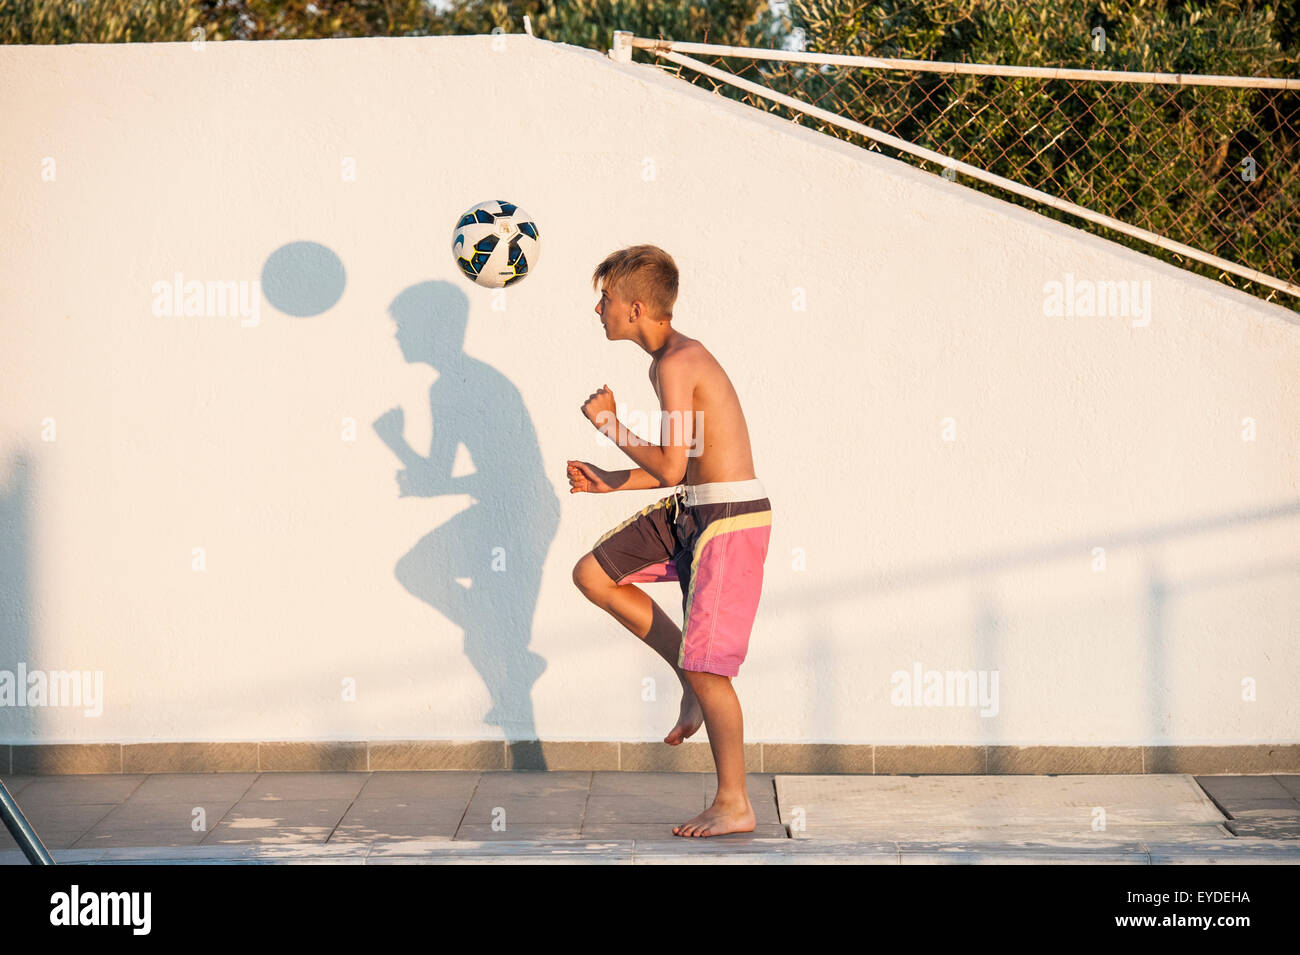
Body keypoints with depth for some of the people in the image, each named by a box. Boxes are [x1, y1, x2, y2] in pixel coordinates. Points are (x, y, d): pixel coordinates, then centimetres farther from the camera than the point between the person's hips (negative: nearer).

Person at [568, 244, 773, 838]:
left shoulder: (676, 364, -17)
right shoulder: (672, 359, 14)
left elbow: (671, 468, -21)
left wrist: (609, 424, -9)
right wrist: (608, 483, 13)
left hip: (730, 521, -10)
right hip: (692, 515, 10)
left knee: (705, 670, -5)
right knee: (593, 576, 10)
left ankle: (734, 806, 7)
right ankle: (694, 682, 15)